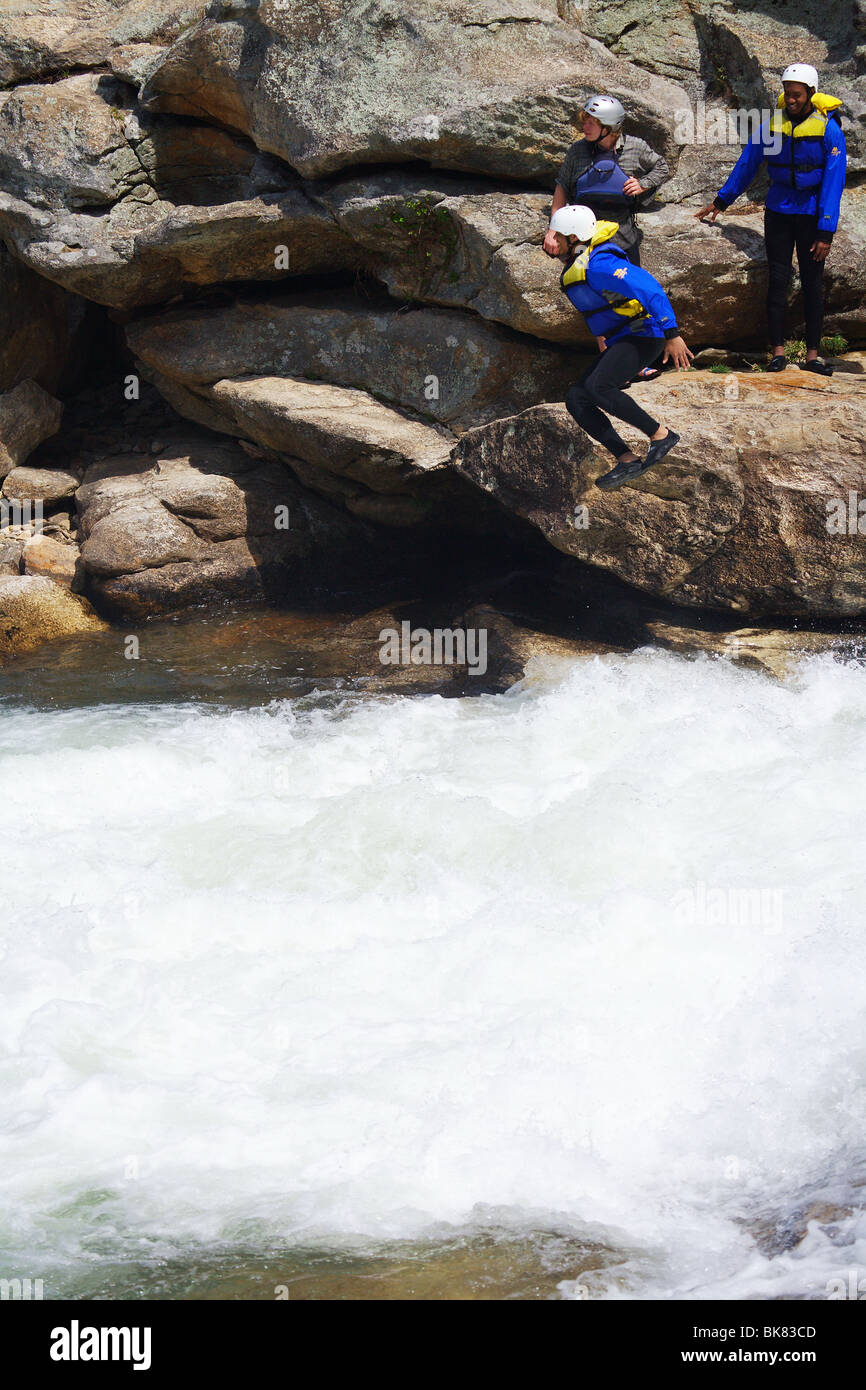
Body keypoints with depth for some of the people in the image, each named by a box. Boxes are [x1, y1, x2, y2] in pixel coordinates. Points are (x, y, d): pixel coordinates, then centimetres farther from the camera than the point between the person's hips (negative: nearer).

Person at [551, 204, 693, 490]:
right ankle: (627, 460, -2)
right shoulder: (578, 265, 12)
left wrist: (672, 335, -30)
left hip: (644, 334, -10)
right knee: (576, 398, 0)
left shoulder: (599, 264, -21)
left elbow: (648, 287, -27)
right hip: (621, 342, 10)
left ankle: (661, 435, -15)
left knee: (597, 386, -29)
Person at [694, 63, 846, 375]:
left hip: (812, 213, -2)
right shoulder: (772, 125, -1)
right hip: (778, 210, 2)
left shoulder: (829, 129, -10)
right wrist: (721, 201, 17)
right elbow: (747, 164, 11)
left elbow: (833, 182, -11)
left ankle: (812, 355, 6)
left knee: (812, 282, 2)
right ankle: (778, 352, 2)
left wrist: (825, 232, -15)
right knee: (777, 280, -1)